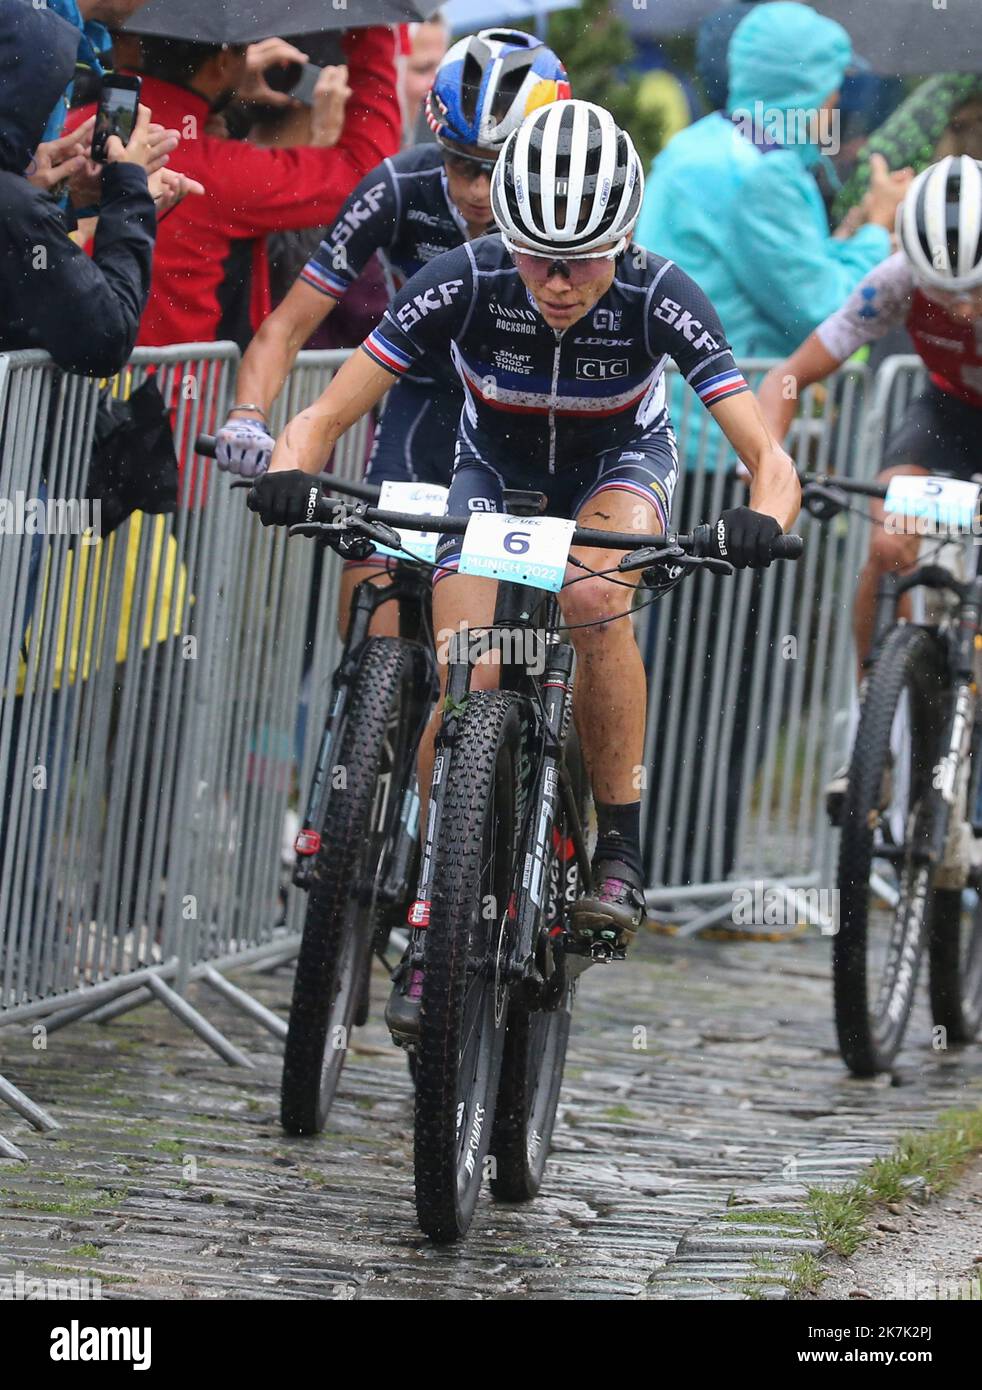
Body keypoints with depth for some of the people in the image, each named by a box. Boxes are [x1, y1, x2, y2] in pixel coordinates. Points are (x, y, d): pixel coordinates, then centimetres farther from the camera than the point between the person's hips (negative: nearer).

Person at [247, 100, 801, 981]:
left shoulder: (659, 297, -32)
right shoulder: (465, 283, -31)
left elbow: (769, 459, -34)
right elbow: (326, 418, -27)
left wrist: (760, 523, -56)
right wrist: (290, 475, -49)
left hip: (620, 462, -1)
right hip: (497, 467, 1)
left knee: (595, 594, -34)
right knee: (463, 690, -17)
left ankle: (620, 854, -20)